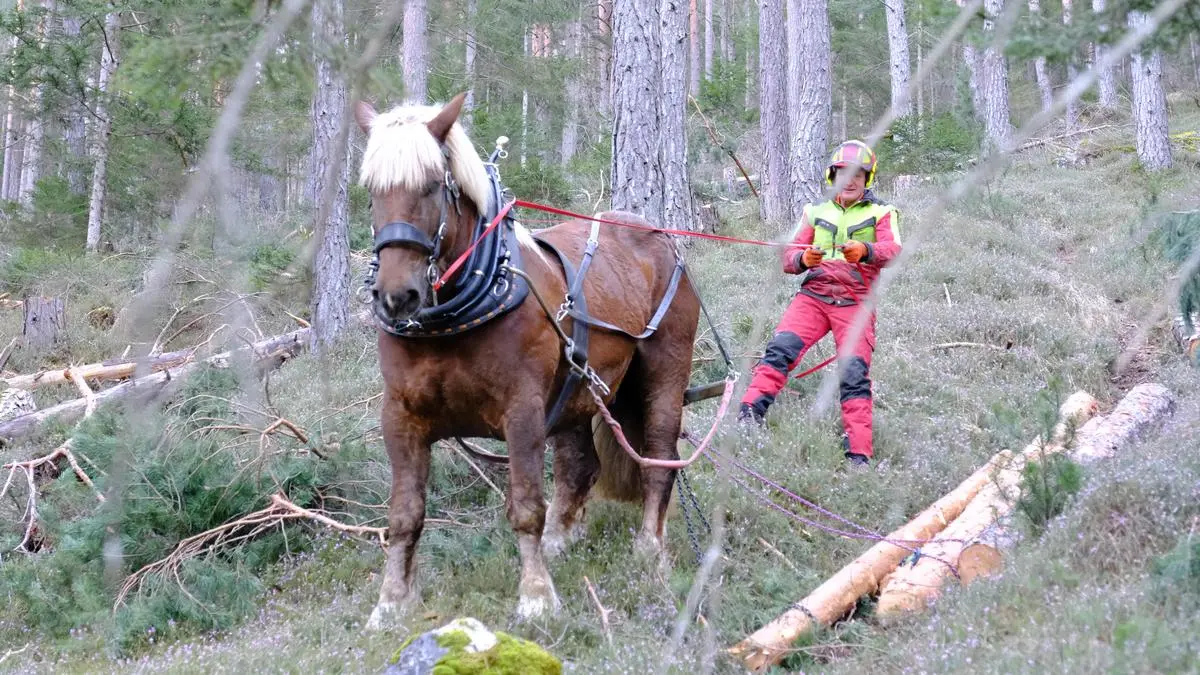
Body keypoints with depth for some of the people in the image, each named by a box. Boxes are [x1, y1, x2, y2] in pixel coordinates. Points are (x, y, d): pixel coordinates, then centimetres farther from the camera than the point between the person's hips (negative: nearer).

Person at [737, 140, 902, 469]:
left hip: (856, 303, -2)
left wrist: (865, 251, -35)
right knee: (781, 348, -22)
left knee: (854, 373, -14)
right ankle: (749, 415, -29)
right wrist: (803, 258, -15)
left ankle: (859, 456, -12)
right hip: (813, 296, 2)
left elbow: (892, 251, -12)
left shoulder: (881, 213, 8)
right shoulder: (816, 213, 18)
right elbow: (788, 258, 11)